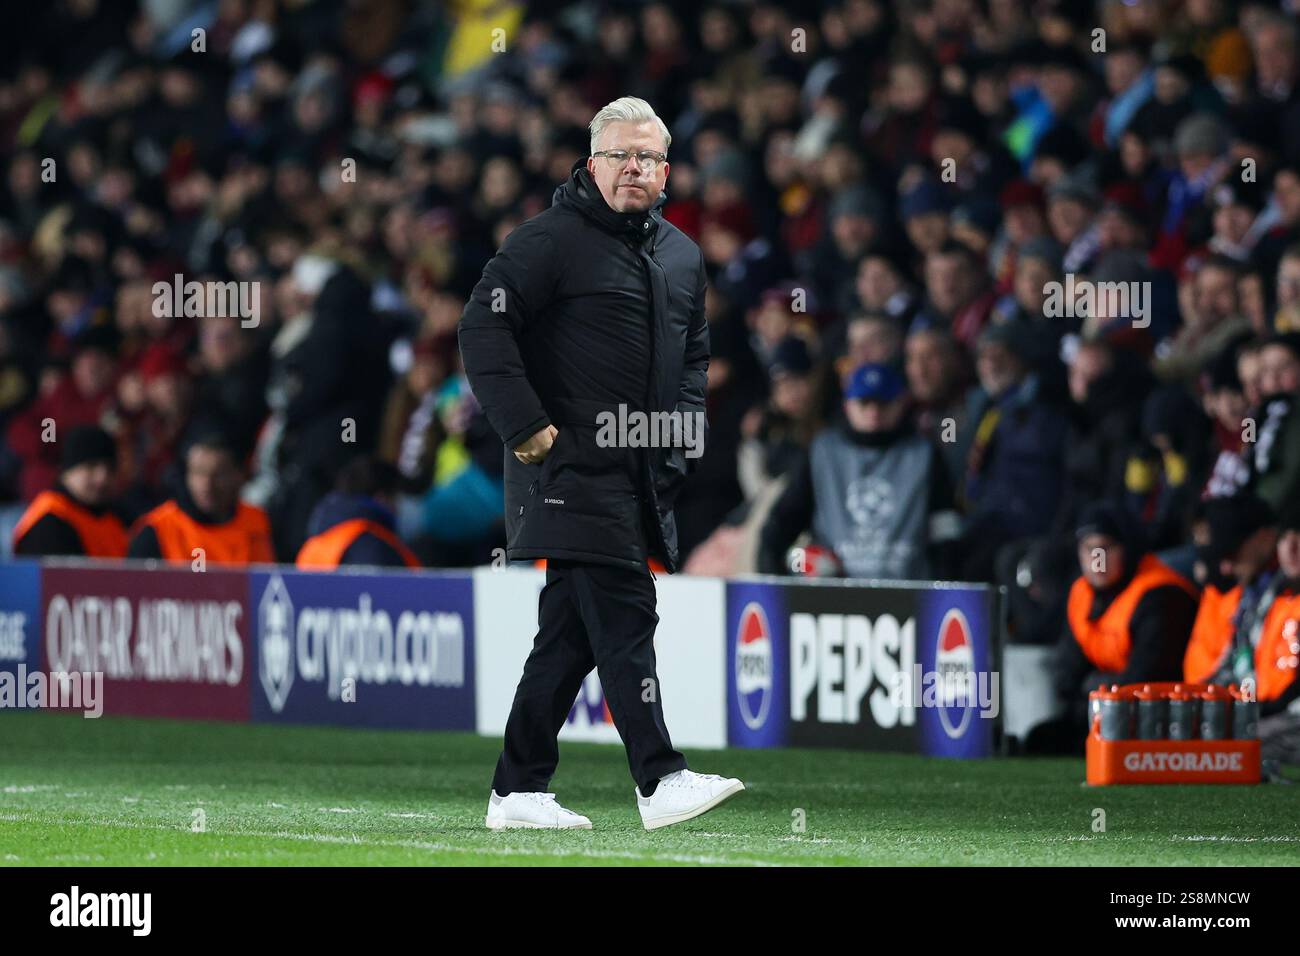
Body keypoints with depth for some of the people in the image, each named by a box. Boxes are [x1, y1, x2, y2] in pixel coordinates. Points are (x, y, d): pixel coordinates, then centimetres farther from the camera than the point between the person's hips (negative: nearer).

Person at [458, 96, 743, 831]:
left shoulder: (682, 255, 17)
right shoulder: (553, 240, -7)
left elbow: (695, 354, 28)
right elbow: (483, 329, -12)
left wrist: (684, 429, 12)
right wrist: (528, 429, -16)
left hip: (645, 476, 8)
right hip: (575, 473, -8)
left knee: (572, 634, 9)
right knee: (625, 620, -13)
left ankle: (519, 790, 14)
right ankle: (661, 782, -17)